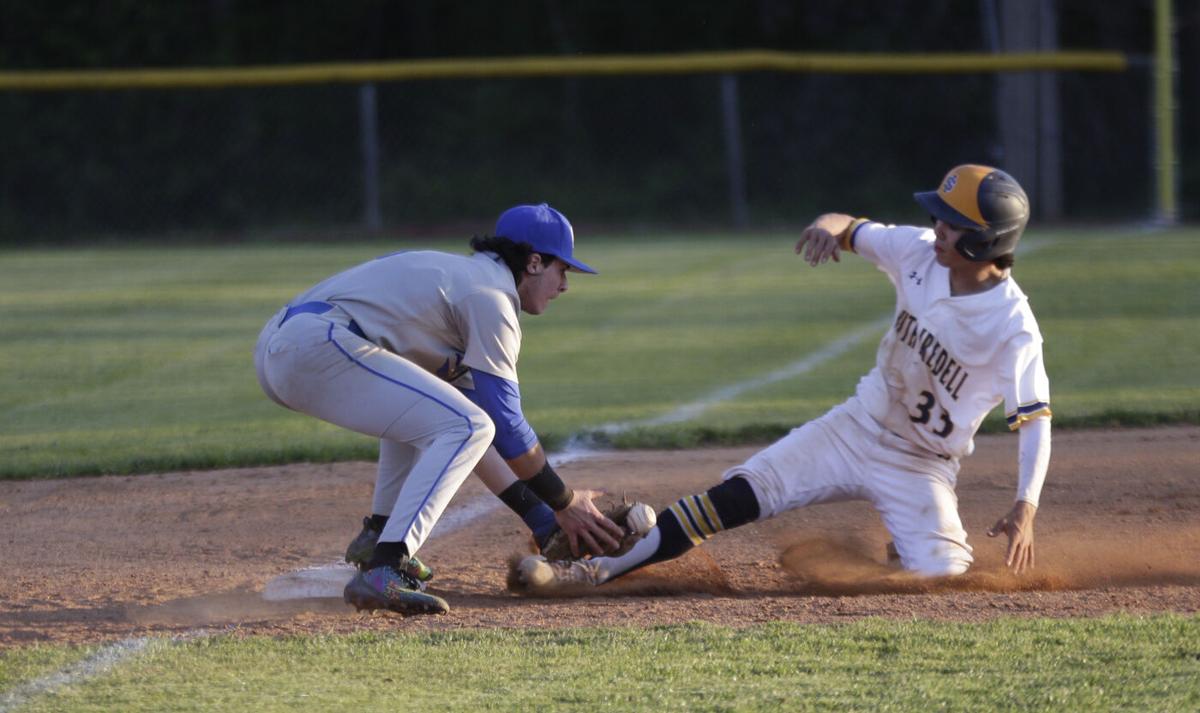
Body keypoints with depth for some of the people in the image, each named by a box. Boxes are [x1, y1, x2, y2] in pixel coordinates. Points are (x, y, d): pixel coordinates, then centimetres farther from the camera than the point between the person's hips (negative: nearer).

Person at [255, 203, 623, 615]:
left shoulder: (462, 274, 28)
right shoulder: (490, 296, -1)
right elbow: (505, 424, -4)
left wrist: (538, 511, 29)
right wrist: (565, 504, 6)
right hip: (316, 345, -11)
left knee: (418, 407, 33)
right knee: (462, 428, -13)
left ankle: (378, 537, 24)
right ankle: (382, 572, -25)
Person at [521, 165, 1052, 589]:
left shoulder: (1012, 328, -24)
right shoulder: (920, 253, -7)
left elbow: (1035, 419, -26)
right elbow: (852, 231, 6)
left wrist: (1025, 508, -40)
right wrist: (831, 226, -21)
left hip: (919, 467, -4)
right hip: (857, 425, 4)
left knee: (939, 577, -22)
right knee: (739, 495, -11)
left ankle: (922, 542, 16)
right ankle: (601, 568, -13)